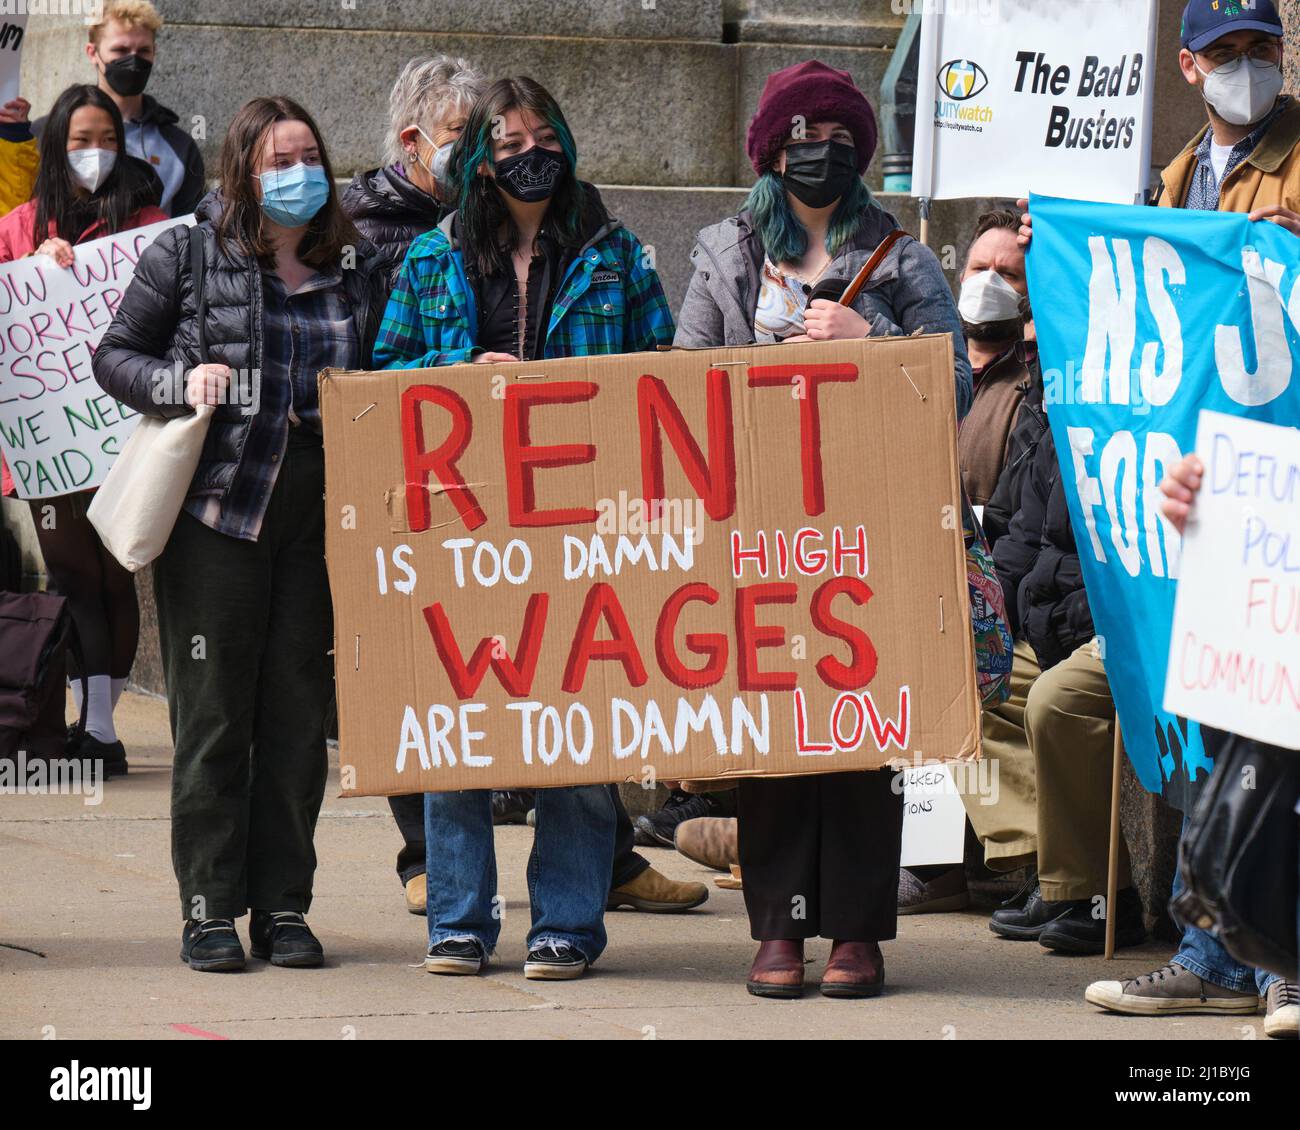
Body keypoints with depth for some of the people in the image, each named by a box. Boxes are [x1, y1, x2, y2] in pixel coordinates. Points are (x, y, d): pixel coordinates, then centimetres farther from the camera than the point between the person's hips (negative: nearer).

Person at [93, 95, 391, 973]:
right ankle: (209, 909, 5)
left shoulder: (357, 269, 10)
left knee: (298, 713, 5)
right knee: (213, 712, -1)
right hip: (215, 510, -3)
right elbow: (115, 355, 6)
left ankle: (284, 907, 12)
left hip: (319, 514, 3)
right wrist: (180, 384, -12)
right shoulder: (186, 256, 2)